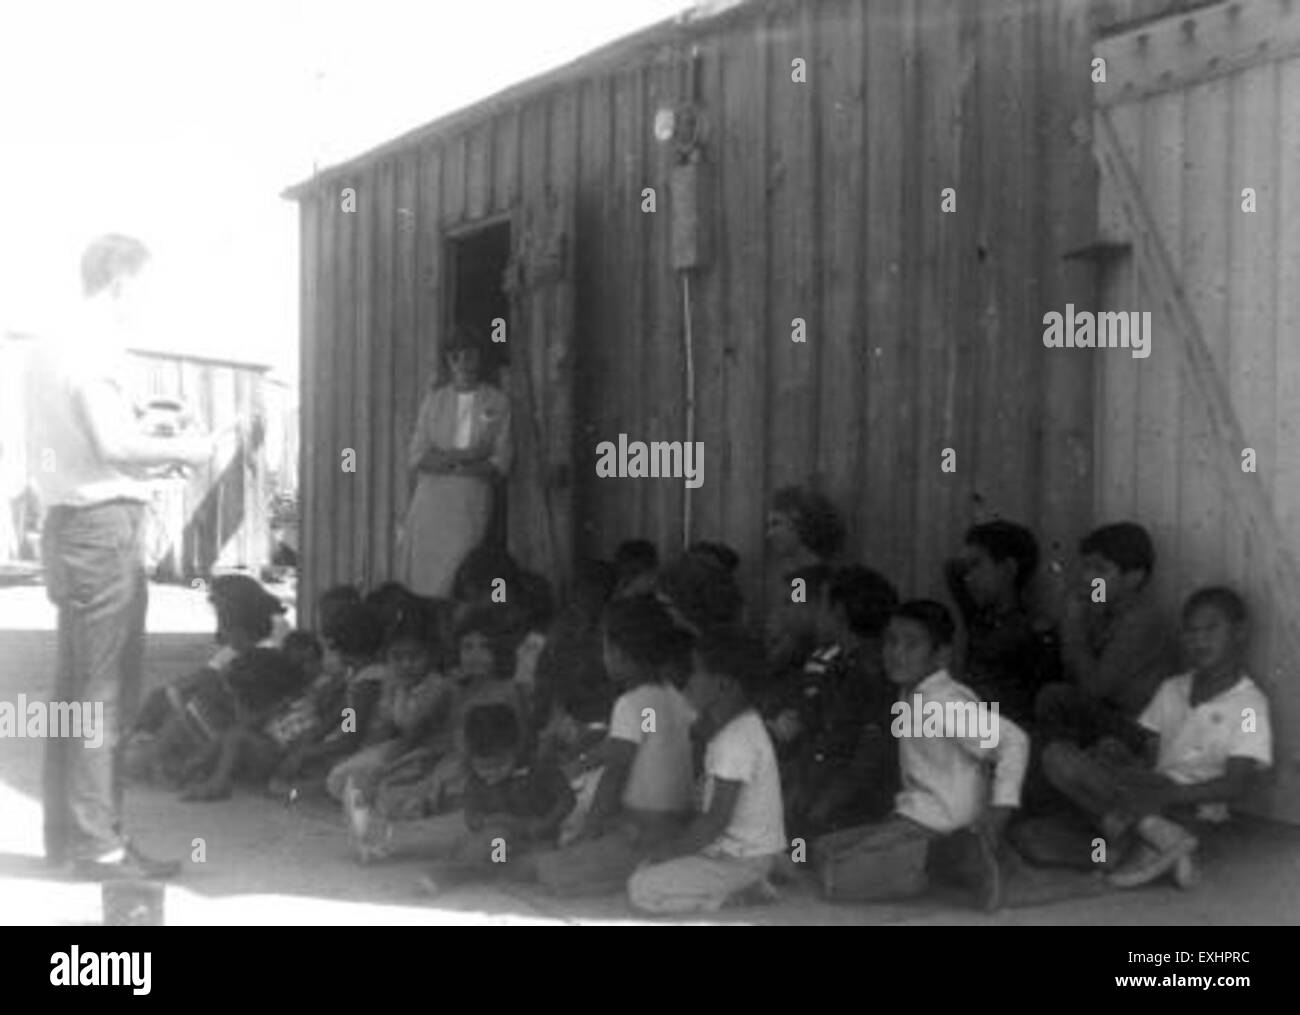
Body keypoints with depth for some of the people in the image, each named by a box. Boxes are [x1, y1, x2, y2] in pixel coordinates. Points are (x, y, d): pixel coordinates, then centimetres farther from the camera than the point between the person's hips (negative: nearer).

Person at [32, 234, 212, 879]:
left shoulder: (53, 348, 15)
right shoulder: (93, 348, -13)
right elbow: (111, 441, -23)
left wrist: (156, 456, 18)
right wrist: (179, 450, -8)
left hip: (72, 527, 9)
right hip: (103, 529, -9)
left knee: (81, 687, 15)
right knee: (102, 692, -4)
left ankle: (71, 831, 24)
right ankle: (97, 843, 2)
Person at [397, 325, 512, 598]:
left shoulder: (498, 403, 8)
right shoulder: (433, 400, 12)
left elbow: (501, 462, 2)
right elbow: (415, 457, 6)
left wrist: (446, 461, -8)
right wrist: (466, 456, -7)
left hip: (473, 496, -2)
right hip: (432, 496, 2)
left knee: (460, 573, -14)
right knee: (420, 573, -8)